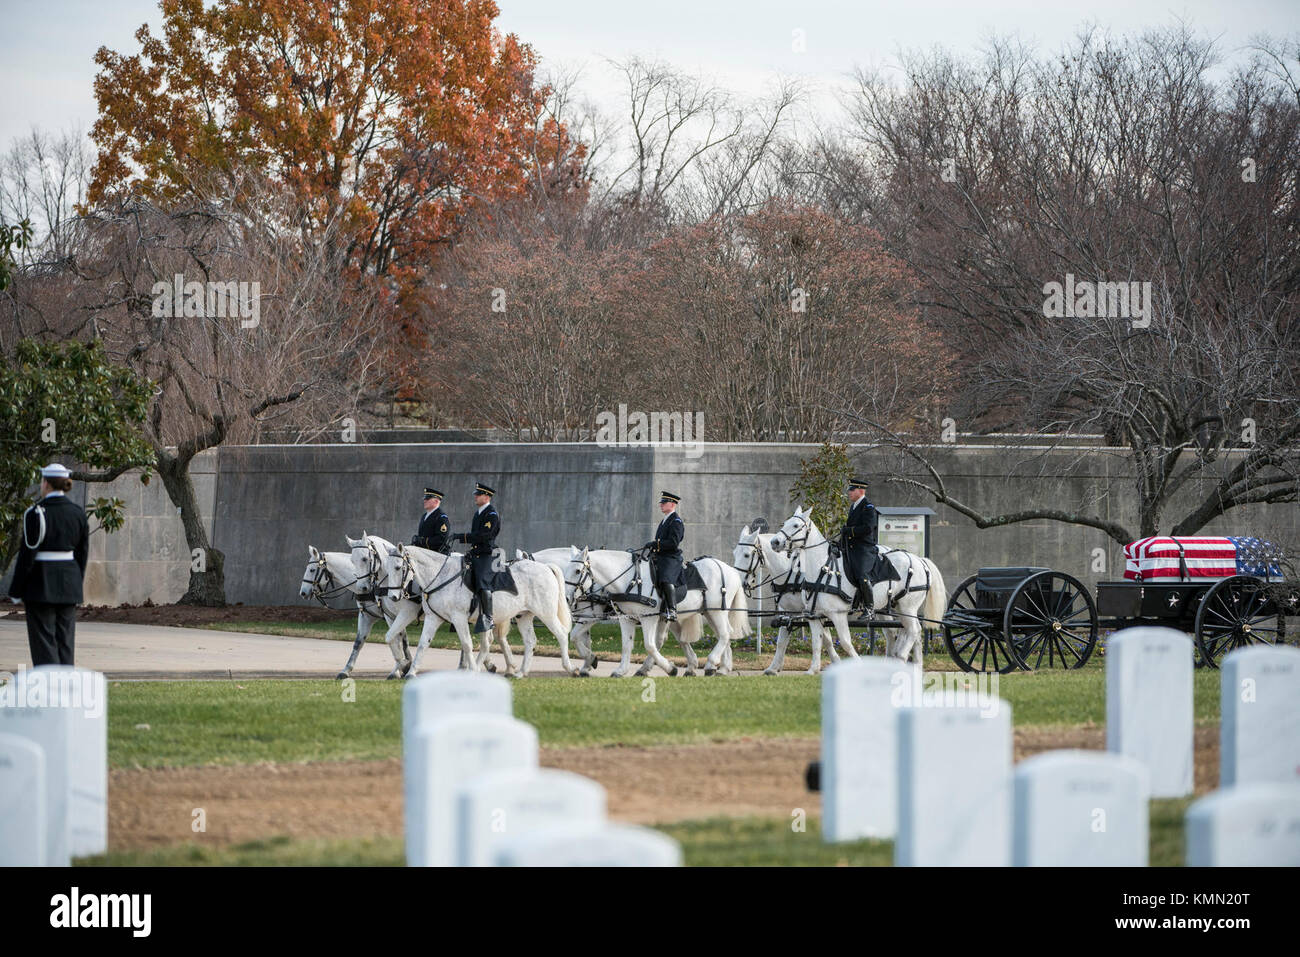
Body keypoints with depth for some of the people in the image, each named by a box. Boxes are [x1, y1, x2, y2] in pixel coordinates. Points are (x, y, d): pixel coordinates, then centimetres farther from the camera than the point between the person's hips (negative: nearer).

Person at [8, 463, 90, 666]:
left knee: (43, 640, -2)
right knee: (65, 640, 10)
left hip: (41, 582, -5)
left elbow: (27, 554, -12)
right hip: (69, 585, 5)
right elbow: (82, 553, 9)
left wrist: (18, 591, -6)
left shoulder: (36, 513, -12)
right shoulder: (78, 513, 4)